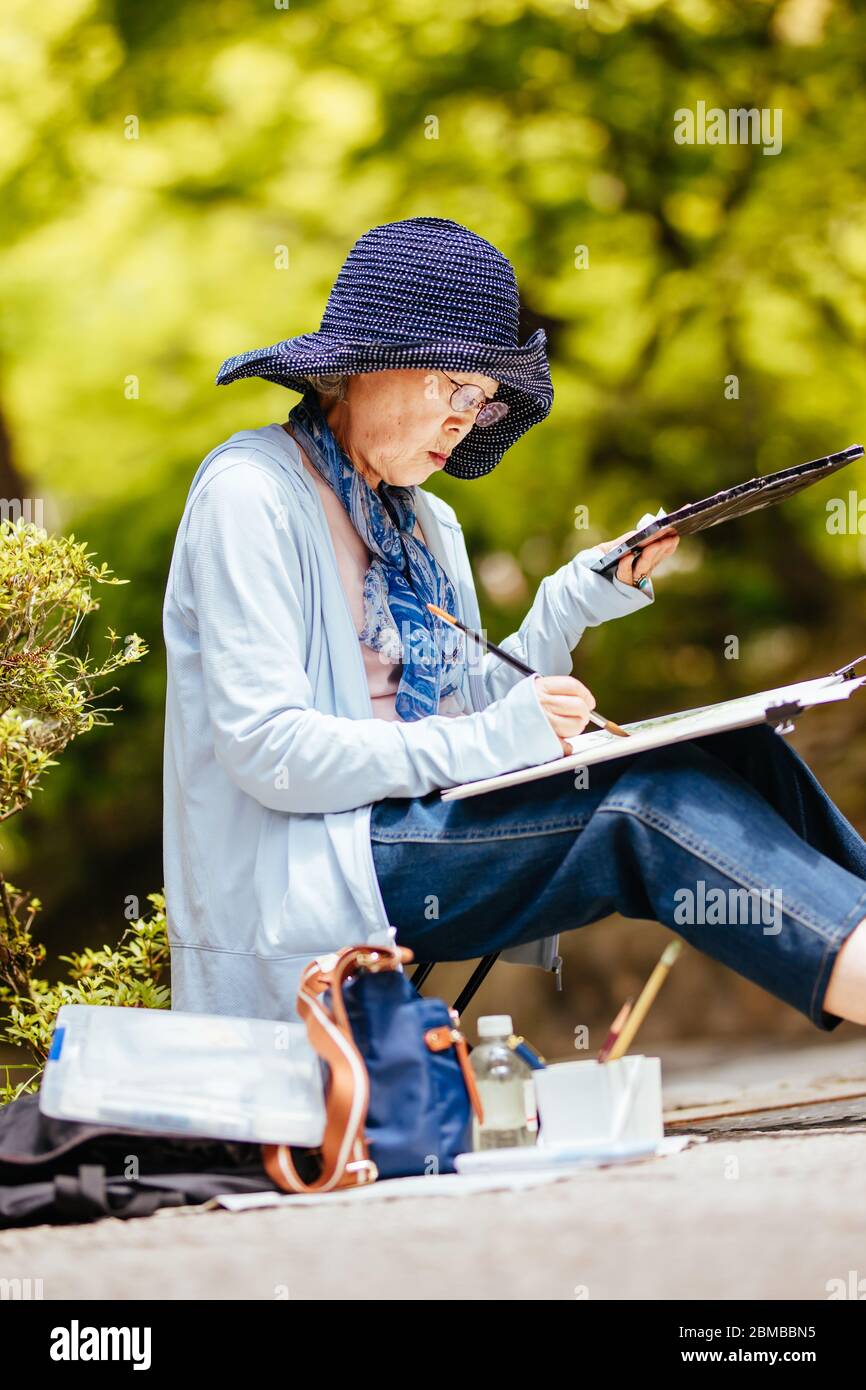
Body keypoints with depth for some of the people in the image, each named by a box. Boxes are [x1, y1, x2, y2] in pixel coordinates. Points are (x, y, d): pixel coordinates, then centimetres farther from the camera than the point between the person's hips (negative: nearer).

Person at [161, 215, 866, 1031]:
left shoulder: (423, 522, 19)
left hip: (417, 827, 8)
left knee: (735, 758, -14)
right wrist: (487, 743, -20)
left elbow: (470, 710, 14)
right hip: (305, 867, -8)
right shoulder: (251, 493, -7)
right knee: (648, 796, -27)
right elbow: (268, 752, -17)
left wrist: (584, 596, 5)